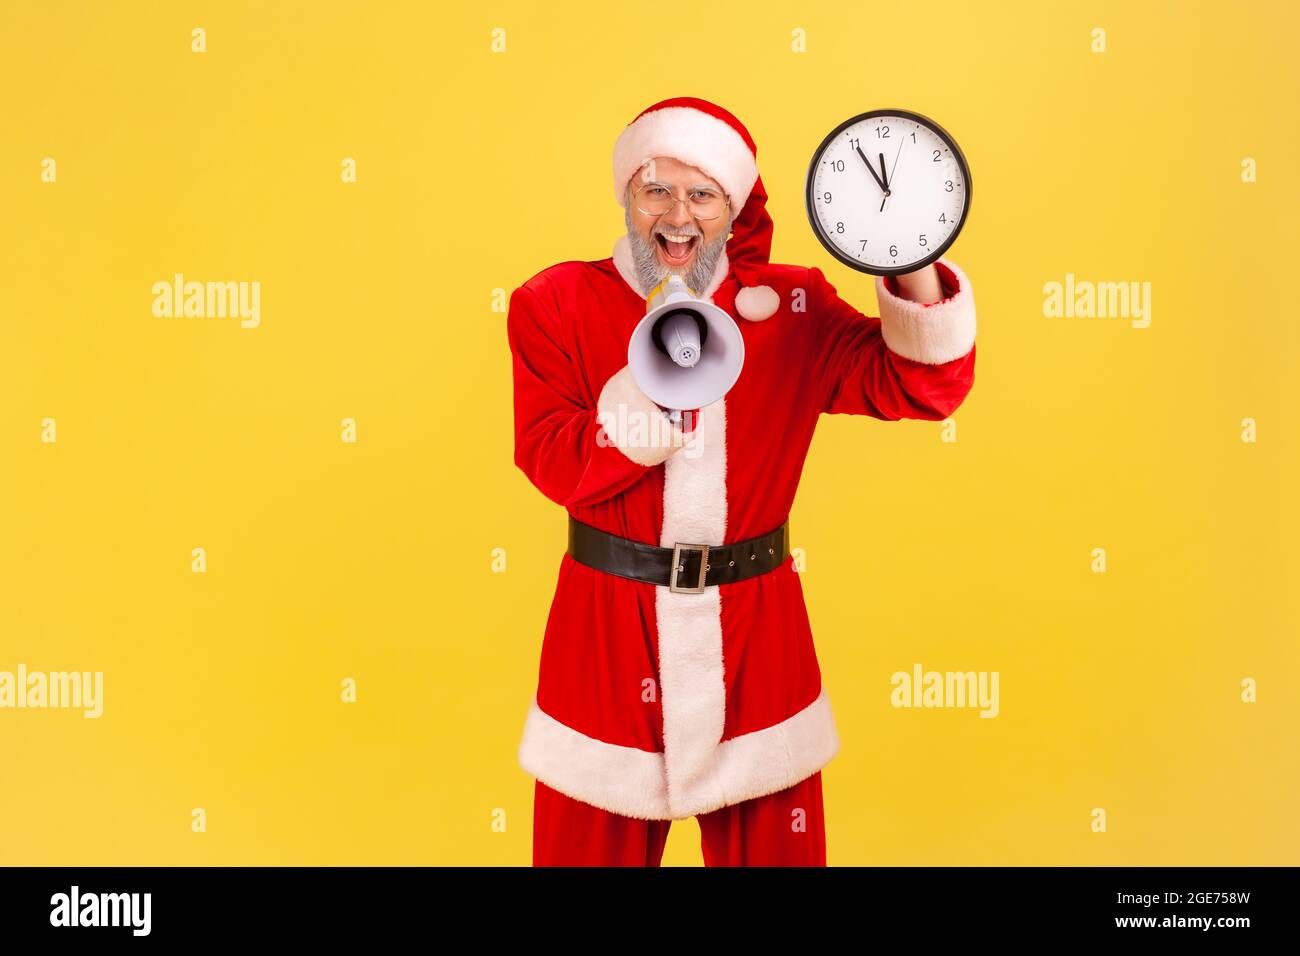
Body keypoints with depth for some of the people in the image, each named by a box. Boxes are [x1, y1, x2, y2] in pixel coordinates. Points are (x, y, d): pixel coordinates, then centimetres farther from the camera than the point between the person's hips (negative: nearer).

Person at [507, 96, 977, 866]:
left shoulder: (790, 306, 1)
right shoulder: (558, 304, -3)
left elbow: (923, 388, -7)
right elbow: (557, 465, -13)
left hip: (757, 633, 2)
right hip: (606, 629, -1)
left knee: (773, 847, 16)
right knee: (591, 845, 14)